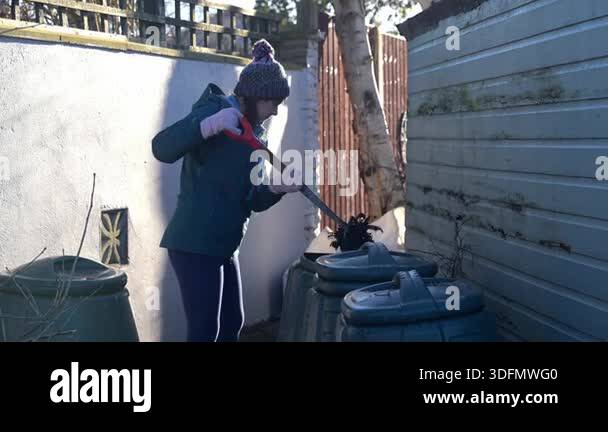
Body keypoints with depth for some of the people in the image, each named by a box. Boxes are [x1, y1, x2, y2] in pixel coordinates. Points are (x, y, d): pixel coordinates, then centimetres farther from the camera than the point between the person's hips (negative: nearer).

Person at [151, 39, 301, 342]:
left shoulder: (257, 135, 14)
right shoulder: (214, 109, -9)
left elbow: (253, 200, 10)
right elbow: (162, 148, -24)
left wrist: (274, 189, -12)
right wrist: (210, 124, -37)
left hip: (224, 245, 9)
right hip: (195, 243, -9)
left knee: (232, 325, 15)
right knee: (205, 330, -6)